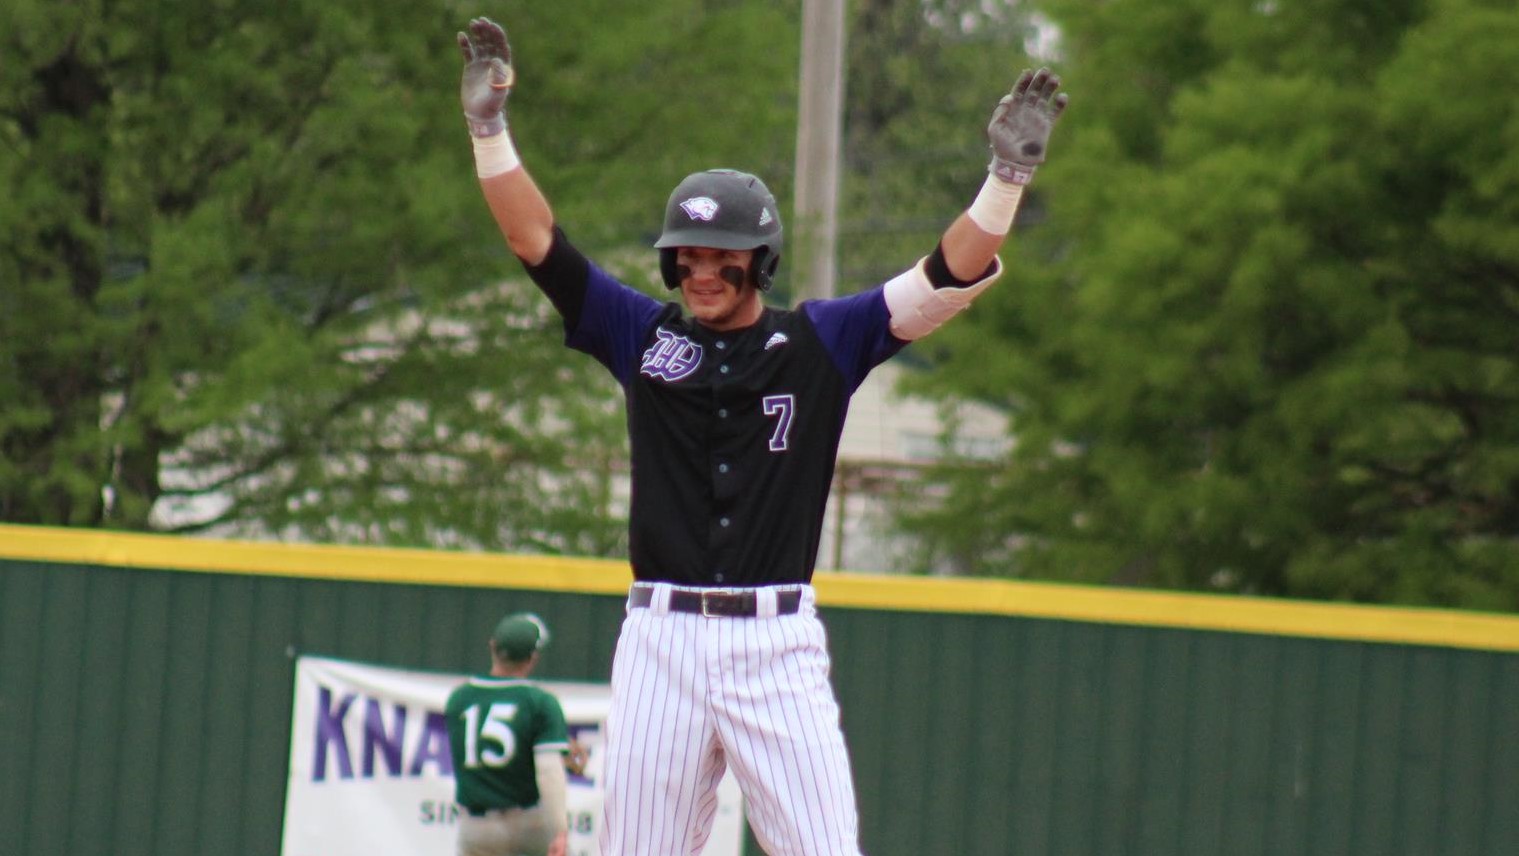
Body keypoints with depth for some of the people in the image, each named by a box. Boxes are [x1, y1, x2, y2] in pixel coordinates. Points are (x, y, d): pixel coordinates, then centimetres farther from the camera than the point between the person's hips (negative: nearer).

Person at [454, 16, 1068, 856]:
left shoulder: (819, 344, 7)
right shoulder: (641, 336, 11)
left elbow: (950, 278, 0)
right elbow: (537, 241, 6)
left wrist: (1007, 176, -13)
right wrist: (488, 127, -3)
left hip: (778, 641, -2)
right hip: (660, 638, 2)